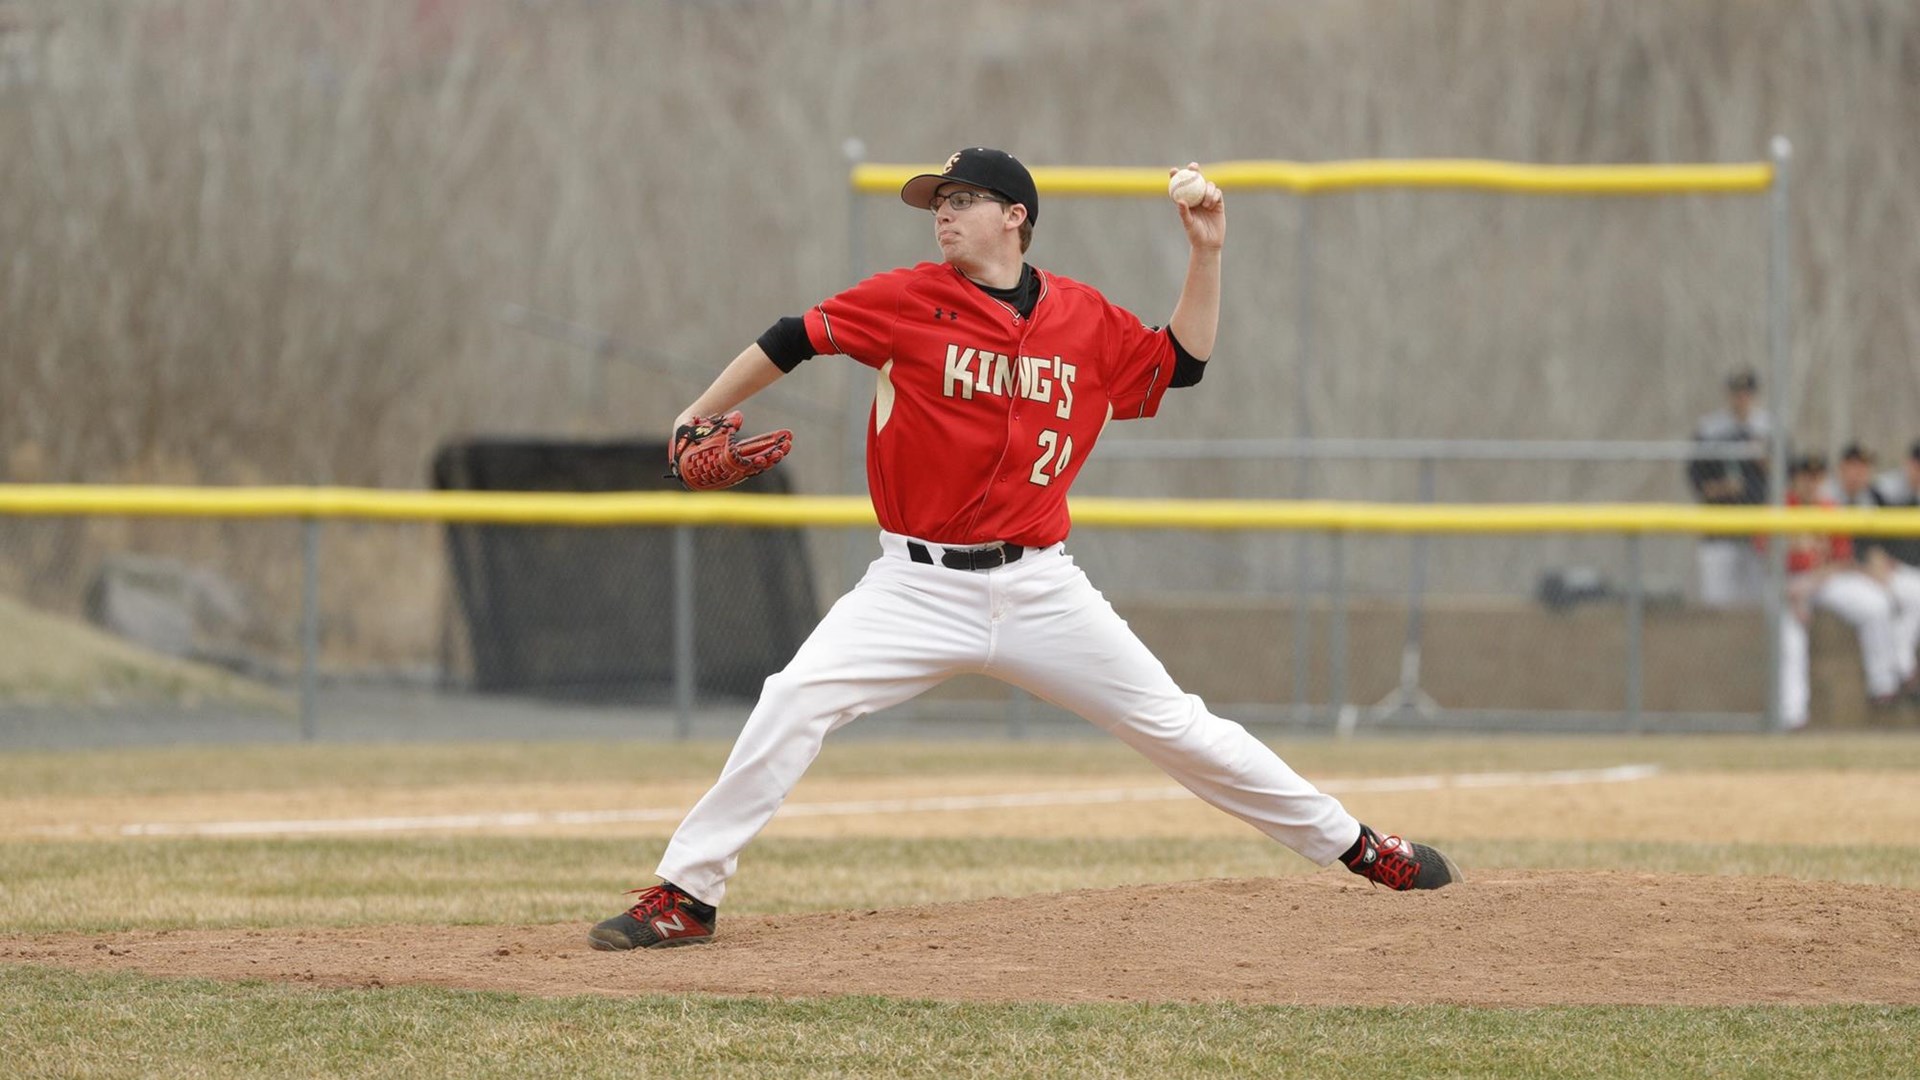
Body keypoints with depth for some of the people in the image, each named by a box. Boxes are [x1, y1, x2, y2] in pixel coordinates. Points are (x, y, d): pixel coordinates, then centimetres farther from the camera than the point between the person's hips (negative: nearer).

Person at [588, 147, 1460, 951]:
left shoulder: (1085, 320, 4)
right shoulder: (908, 301, -3)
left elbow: (1181, 363, 16)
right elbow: (790, 342, 1)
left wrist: (1206, 255, 6)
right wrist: (696, 423, 1)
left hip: (1038, 589, 1)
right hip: (917, 587, -1)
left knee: (1173, 725, 3)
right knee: (793, 703, -19)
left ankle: (1357, 847, 15)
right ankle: (685, 895, -12)